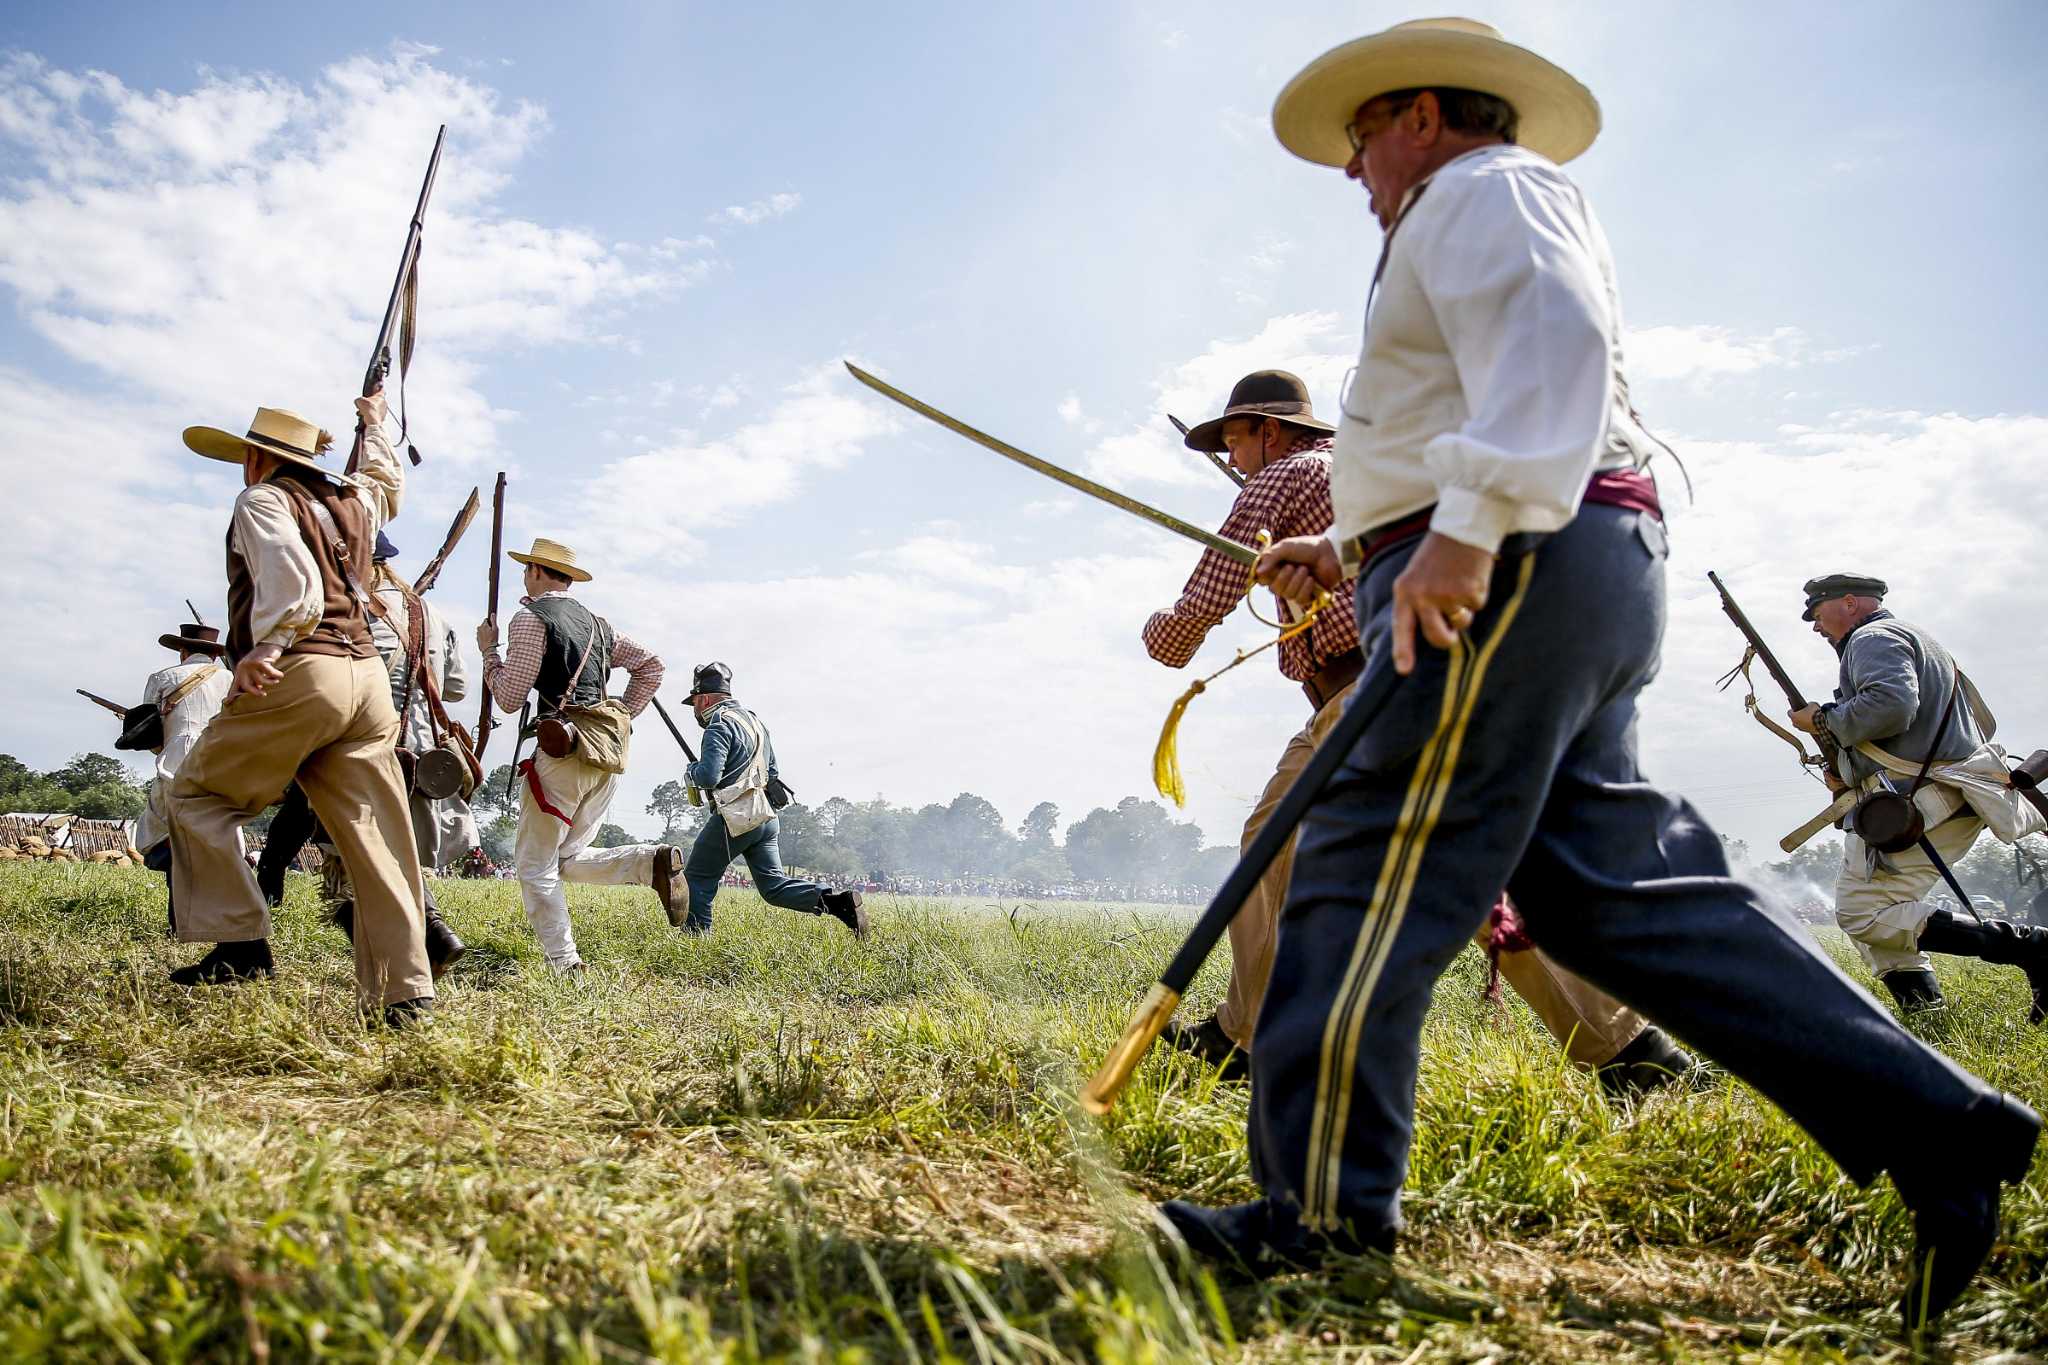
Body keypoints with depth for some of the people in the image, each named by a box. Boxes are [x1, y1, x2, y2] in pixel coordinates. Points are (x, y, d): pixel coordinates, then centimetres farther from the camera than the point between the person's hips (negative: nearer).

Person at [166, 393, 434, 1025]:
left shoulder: (262, 500, 4)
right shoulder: (355, 500, 23)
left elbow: (292, 576, -15)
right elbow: (388, 480, 48)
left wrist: (263, 649, -21)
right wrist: (374, 425, 62)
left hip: (300, 675, -6)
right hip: (369, 678, 6)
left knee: (197, 794, 11)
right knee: (373, 837, 2)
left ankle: (240, 940, 0)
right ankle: (403, 991, -1)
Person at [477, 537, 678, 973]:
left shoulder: (530, 618, -3)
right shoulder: (596, 623, 19)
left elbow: (509, 699, -5)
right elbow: (650, 665, 20)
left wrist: (489, 650, 9)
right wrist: (624, 714, 21)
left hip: (567, 752, -7)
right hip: (609, 754, 7)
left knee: (535, 864, 3)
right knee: (568, 858, 16)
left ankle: (563, 965, -4)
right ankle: (654, 862, -8)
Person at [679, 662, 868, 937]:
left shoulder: (720, 726, -10)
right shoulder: (754, 720, 19)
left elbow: (709, 776, -20)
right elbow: (773, 772, 26)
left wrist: (691, 770, 1)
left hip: (735, 819, -8)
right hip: (767, 818, 8)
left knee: (697, 879, 7)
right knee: (774, 885, 5)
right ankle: (840, 902, -10)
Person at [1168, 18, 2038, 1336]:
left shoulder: (1486, 187, 3)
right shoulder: (1468, 222, 35)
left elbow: (1550, 340, -19)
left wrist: (1466, 526, -30)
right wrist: (1350, 549, 30)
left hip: (1516, 575, -11)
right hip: (1539, 575, 11)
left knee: (1372, 872, -10)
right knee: (1624, 885, 5)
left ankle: (1322, 1211, -5)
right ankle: (1932, 1123, 6)